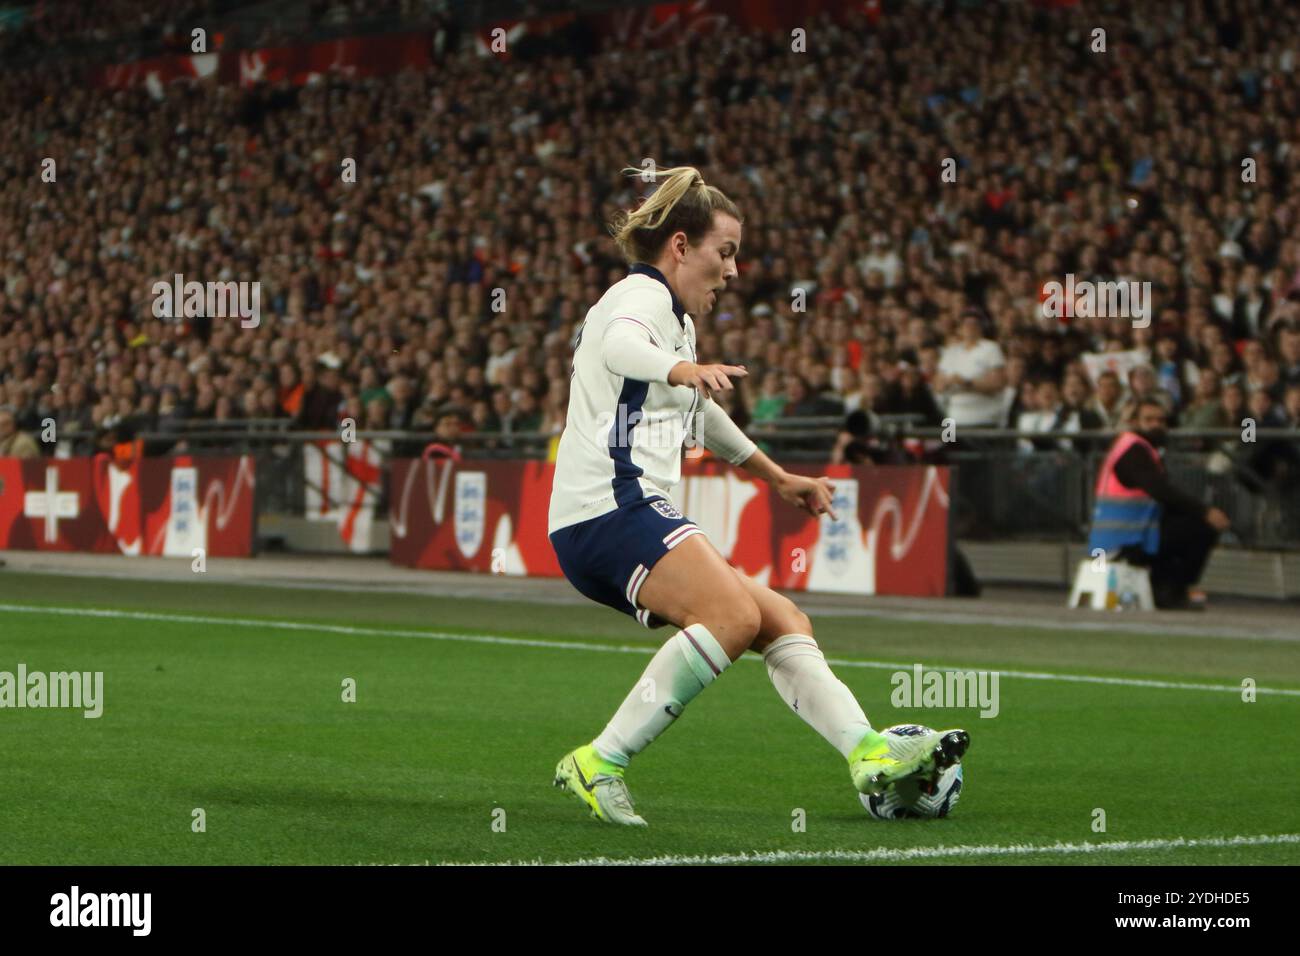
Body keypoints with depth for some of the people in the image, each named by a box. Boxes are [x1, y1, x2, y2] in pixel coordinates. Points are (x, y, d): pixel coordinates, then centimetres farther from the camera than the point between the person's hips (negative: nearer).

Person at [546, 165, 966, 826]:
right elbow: (620, 345, -31)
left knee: (780, 621, 3)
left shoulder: (672, 315, 26)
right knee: (735, 615, -28)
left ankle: (869, 752, -11)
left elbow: (696, 413, 44)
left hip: (633, 513, 10)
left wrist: (775, 476, 52)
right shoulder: (641, 294, -5)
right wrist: (684, 369, -52)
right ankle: (599, 763, -26)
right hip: (608, 507, -10)